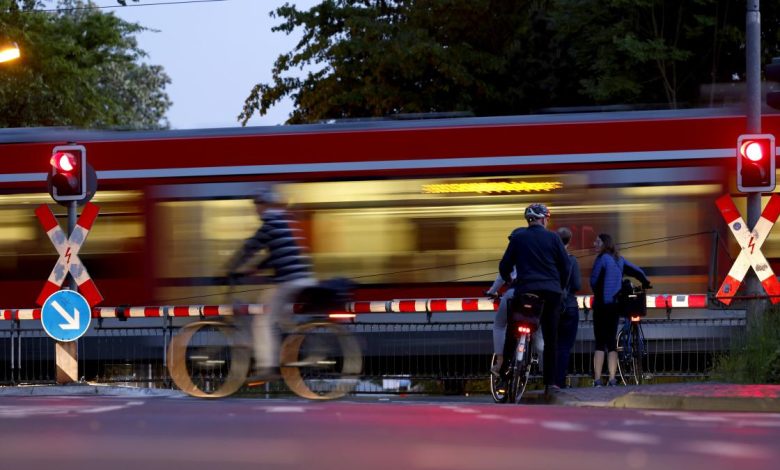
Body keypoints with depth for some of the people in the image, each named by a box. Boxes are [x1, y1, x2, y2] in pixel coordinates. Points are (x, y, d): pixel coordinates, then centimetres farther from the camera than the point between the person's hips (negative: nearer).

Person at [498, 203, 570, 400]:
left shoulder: (518, 238, 4)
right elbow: (566, 265, 4)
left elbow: (504, 265, 7)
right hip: (551, 291, 0)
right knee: (550, 338, 3)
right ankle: (550, 382, -1)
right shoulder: (553, 238, 3)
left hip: (525, 290, 0)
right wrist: (560, 286, 19)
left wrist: (508, 280, 28)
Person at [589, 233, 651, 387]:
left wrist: (598, 294, 3)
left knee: (599, 342, -6)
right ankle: (612, 379, 2)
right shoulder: (619, 260, 10)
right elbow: (638, 271, 17)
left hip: (602, 304, -6)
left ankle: (597, 379, -11)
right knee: (612, 342, 8)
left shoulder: (602, 258, -10)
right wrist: (645, 283, 35)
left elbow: (594, 281, -13)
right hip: (615, 305, 6)